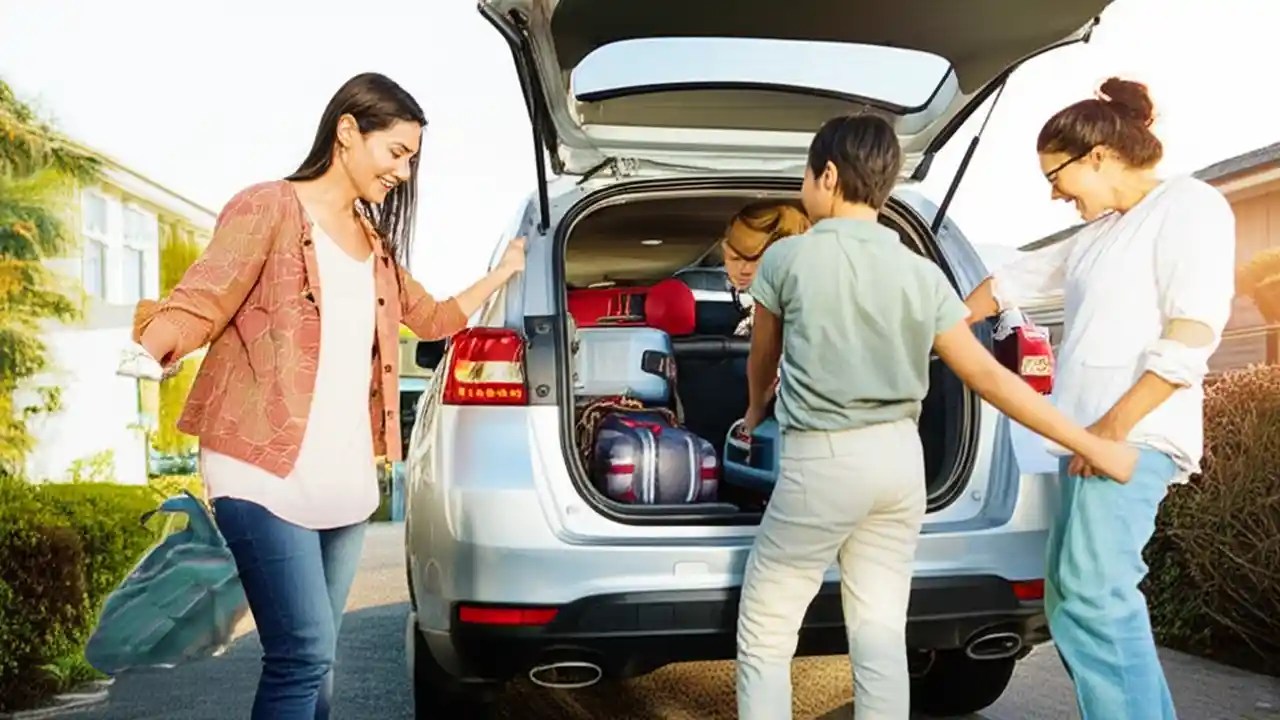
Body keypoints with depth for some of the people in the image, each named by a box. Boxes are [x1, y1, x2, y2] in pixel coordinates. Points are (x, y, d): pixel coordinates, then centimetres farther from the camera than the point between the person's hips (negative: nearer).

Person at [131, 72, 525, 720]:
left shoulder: (376, 242, 18)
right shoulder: (268, 207, -3)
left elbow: (433, 318, 32)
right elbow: (200, 302, -15)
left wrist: (504, 273, 32)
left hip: (345, 478, 7)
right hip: (266, 474, -7)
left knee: (314, 660, 10)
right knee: (305, 656, -13)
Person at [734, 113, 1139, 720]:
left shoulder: (788, 258, -7)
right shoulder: (923, 275, 3)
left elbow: (763, 360, 9)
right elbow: (989, 378, 0)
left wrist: (756, 409, 31)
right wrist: (1092, 445, 7)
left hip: (822, 462, -5)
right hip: (899, 457, 5)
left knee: (764, 637, 6)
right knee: (880, 637, 9)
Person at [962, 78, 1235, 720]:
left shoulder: (1188, 205, -3)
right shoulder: (1100, 233, 21)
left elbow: (1195, 329, -15)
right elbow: (1014, 280, 30)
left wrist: (1117, 423, -21)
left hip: (1132, 438, -9)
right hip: (1086, 436, 9)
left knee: (1092, 598, -18)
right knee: (1072, 600, 9)